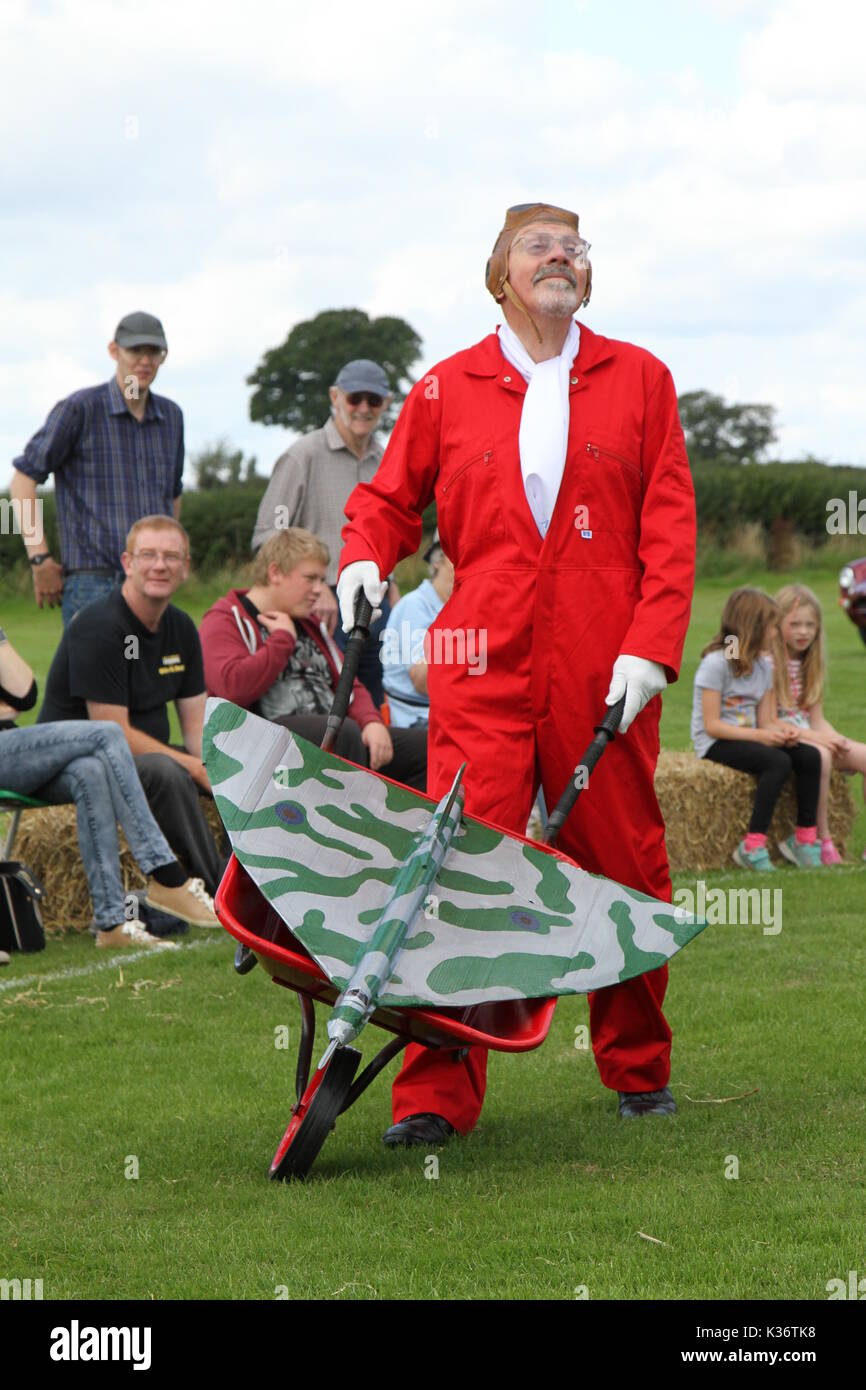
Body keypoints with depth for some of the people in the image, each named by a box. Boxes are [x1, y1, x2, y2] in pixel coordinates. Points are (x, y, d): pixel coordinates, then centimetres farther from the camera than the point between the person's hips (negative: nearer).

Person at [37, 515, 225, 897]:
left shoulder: (181, 628, 6)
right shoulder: (100, 626, -20)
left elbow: (198, 726, 6)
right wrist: (198, 768, -22)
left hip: (148, 751, 9)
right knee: (165, 773, -36)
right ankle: (216, 891, -28)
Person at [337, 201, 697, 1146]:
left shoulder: (637, 379, 9)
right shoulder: (446, 390, 10)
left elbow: (670, 526, 4)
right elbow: (389, 498, 19)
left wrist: (650, 646, -6)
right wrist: (365, 557, -3)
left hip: (605, 670, 1)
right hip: (483, 664, -1)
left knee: (624, 868, 6)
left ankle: (638, 1069, 23)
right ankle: (437, 1092, -4)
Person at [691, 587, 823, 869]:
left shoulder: (763, 666, 10)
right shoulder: (716, 664, -14)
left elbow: (765, 721, 6)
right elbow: (712, 726, -18)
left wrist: (782, 730, -17)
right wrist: (759, 735, -25)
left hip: (748, 737, 7)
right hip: (714, 744, -7)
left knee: (809, 756, -14)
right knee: (778, 762, -31)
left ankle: (804, 838, -7)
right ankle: (753, 845, -30)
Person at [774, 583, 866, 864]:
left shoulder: (810, 665, 13)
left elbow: (817, 719, 11)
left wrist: (835, 740, -11)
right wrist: (814, 736, -22)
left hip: (809, 735, 8)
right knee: (820, 756, -37)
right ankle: (823, 841, -31)